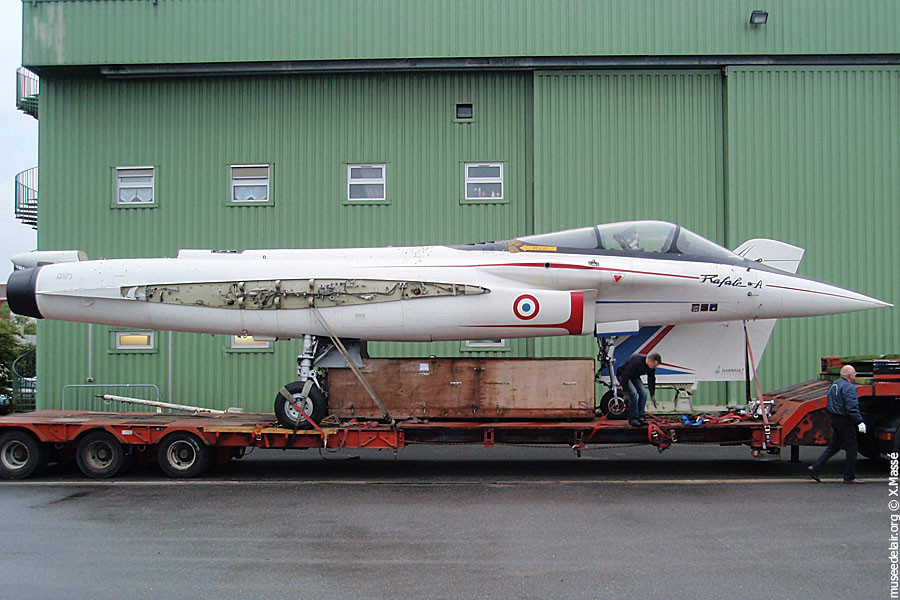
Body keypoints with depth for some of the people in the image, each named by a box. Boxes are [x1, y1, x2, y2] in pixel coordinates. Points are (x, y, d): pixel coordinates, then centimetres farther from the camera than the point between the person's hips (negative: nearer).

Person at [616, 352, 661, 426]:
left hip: (635, 376, 7)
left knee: (643, 392, -10)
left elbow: (651, 379, 2)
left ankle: (641, 417, -3)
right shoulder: (636, 360, -37)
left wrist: (652, 394, 1)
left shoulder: (652, 366, -14)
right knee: (633, 393, -24)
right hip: (623, 375, -7)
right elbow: (625, 375, -34)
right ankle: (633, 419, -16)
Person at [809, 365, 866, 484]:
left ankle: (815, 467, 6)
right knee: (851, 447, 1)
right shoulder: (849, 387, -15)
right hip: (845, 421, -9)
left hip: (834, 420, 9)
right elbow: (852, 407, -23)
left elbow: (829, 405, 19)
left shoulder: (834, 385, 14)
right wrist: (859, 422, -21)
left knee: (834, 446, 14)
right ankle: (849, 476, 6)